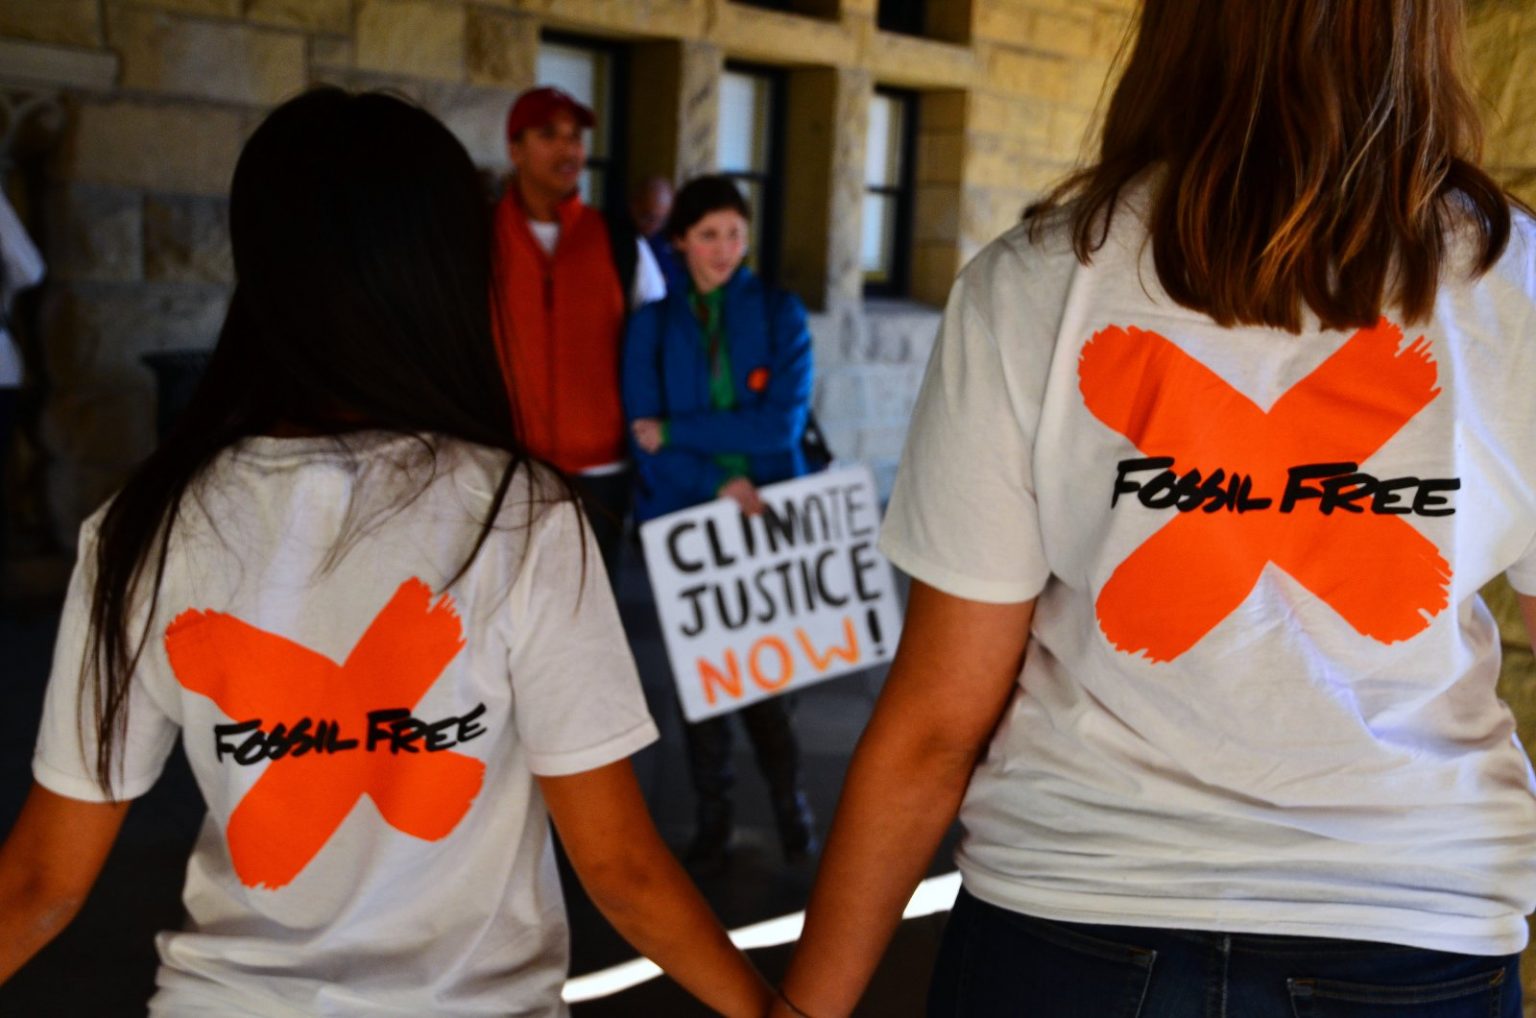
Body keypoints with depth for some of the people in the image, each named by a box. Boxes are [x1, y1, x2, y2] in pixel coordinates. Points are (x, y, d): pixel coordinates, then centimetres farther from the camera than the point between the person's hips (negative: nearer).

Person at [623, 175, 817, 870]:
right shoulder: (653, 322, 3)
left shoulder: (779, 314, 0)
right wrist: (719, 484, -18)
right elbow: (646, 435, -4)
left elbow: (782, 421, -10)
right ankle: (713, 814, 18)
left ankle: (788, 798, 18)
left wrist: (677, 432, -12)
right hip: (685, 517, 1)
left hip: (769, 513, -1)